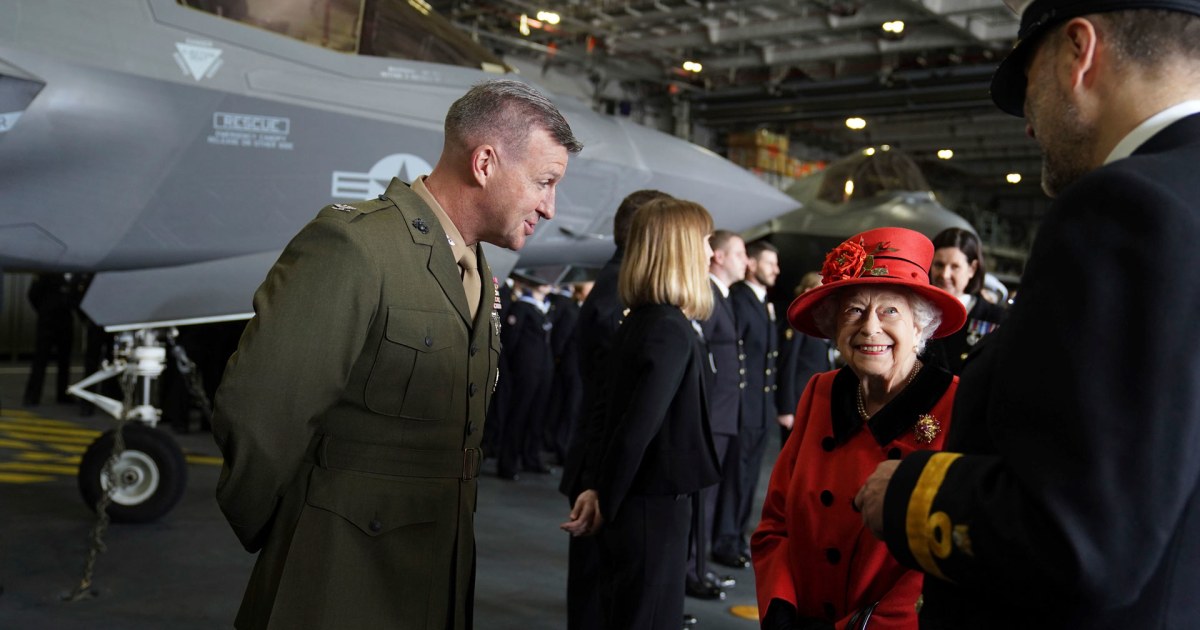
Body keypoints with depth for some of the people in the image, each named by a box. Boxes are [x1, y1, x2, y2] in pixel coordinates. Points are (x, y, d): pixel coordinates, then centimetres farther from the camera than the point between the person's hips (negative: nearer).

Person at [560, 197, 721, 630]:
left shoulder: (638, 322, 8)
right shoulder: (673, 331, -20)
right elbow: (638, 428, -24)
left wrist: (602, 491, 8)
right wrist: (606, 502, -12)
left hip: (633, 502, 9)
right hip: (655, 508, -9)